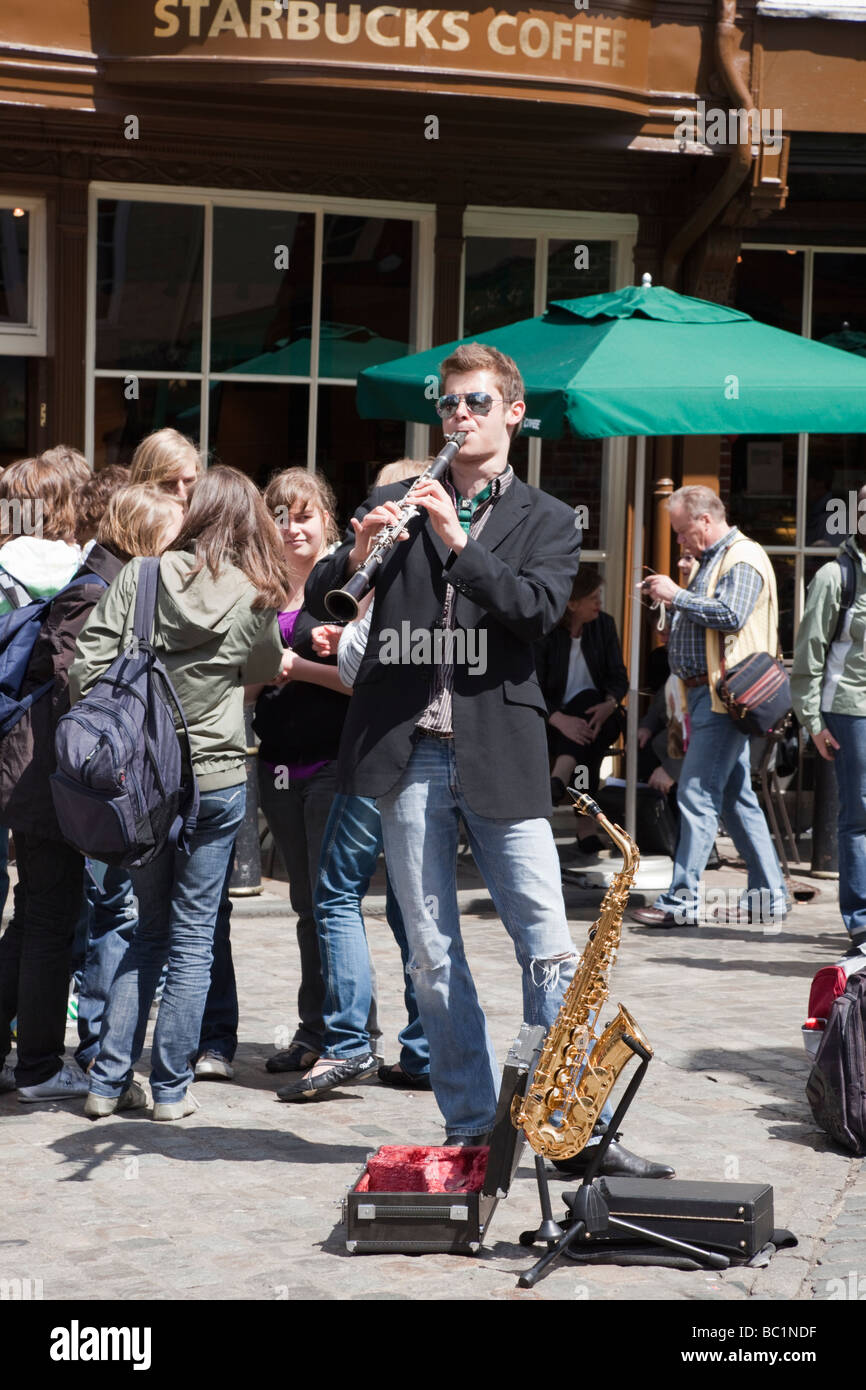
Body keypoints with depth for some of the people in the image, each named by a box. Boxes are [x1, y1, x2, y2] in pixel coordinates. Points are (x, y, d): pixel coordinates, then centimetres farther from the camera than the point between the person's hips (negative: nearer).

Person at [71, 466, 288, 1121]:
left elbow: (86, 668, -8)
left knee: (150, 928, 17)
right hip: (215, 779, -2)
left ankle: (110, 1080, 14)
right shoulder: (256, 598, -5)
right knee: (192, 937, 8)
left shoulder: (139, 577, -4)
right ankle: (171, 1086, 10)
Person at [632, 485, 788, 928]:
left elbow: (730, 615, -23)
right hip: (706, 693, 10)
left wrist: (678, 595, -15)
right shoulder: (709, 560, 22)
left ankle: (682, 900, -12)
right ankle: (769, 896, 16)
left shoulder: (743, 559, -9)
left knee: (697, 793, -12)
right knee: (736, 797, 11)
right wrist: (667, 600, 8)